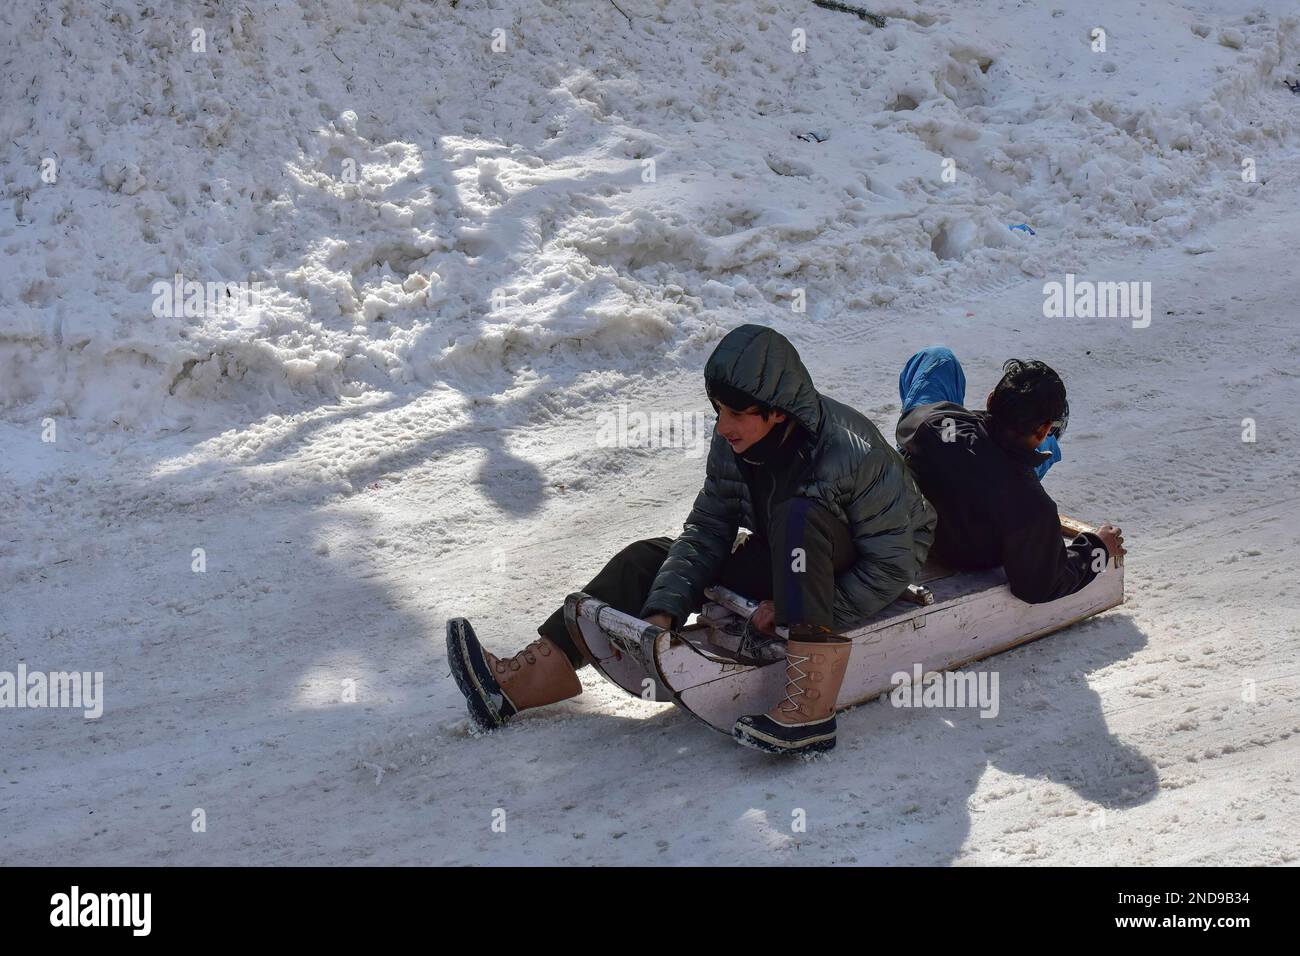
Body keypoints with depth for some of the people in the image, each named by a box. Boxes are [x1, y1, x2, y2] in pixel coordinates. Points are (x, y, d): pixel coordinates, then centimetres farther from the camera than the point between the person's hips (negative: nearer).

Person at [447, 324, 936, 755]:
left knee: (799, 514, -37)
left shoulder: (851, 453, -29)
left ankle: (809, 706, -44)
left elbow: (891, 563, -25)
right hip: (782, 563, 7)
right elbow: (706, 532, -9)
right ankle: (530, 675, -14)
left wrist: (797, 613, -31)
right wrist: (662, 612, -23)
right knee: (650, 559, -5)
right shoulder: (731, 445, -11)